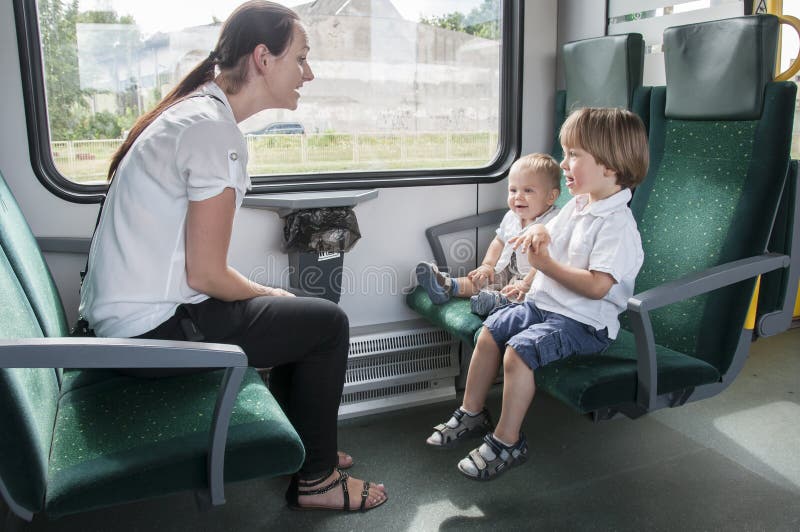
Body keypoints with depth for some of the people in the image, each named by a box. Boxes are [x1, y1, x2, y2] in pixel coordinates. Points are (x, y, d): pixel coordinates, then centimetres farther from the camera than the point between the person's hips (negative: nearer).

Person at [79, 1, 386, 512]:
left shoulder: (193, 111, 9)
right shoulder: (215, 132, -22)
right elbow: (205, 274, -21)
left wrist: (264, 293, 8)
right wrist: (268, 293, -2)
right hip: (154, 327, -10)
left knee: (301, 313, 19)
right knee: (328, 323, -3)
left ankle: (298, 450, 32)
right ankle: (315, 479, 14)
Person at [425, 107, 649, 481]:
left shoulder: (617, 224, -20)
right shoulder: (577, 205, 9)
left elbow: (597, 286, -28)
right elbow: (550, 235, 24)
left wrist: (546, 265, -22)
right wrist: (539, 233, -1)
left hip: (583, 321, -9)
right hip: (543, 303, 9)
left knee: (518, 351, -25)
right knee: (490, 331, 2)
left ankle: (507, 442, -9)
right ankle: (471, 412, 16)